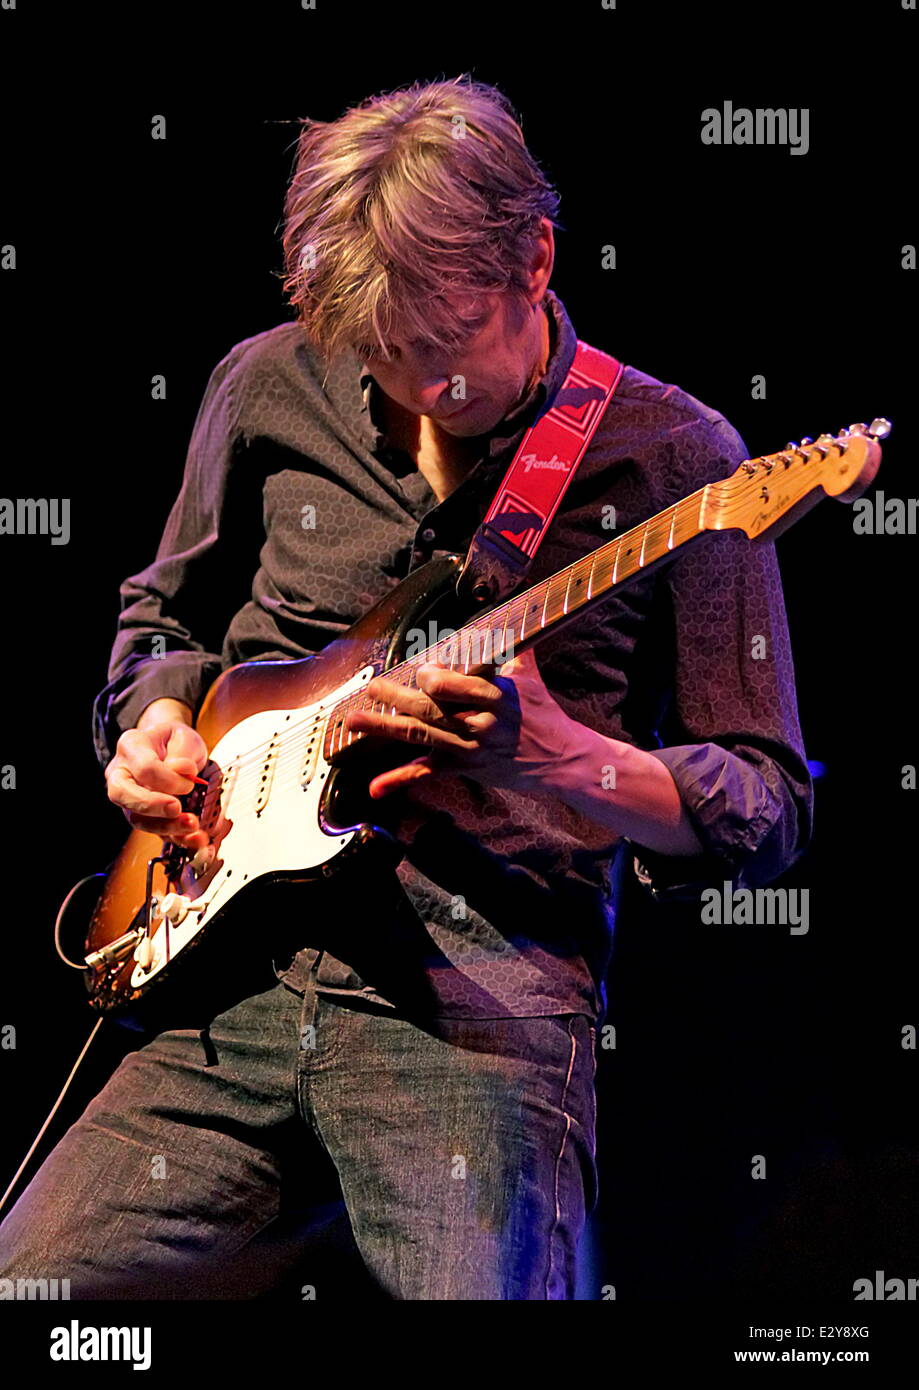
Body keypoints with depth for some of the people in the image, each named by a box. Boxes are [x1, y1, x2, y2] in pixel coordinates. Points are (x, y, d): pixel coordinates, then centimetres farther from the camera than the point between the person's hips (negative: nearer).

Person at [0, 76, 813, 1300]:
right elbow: (162, 615, 27)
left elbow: (770, 816, 1)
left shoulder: (671, 457, 0)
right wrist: (156, 719, 5)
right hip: (230, 978, 3)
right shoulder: (269, 389, 10)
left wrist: (559, 760, -16)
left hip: (483, 996, -3)